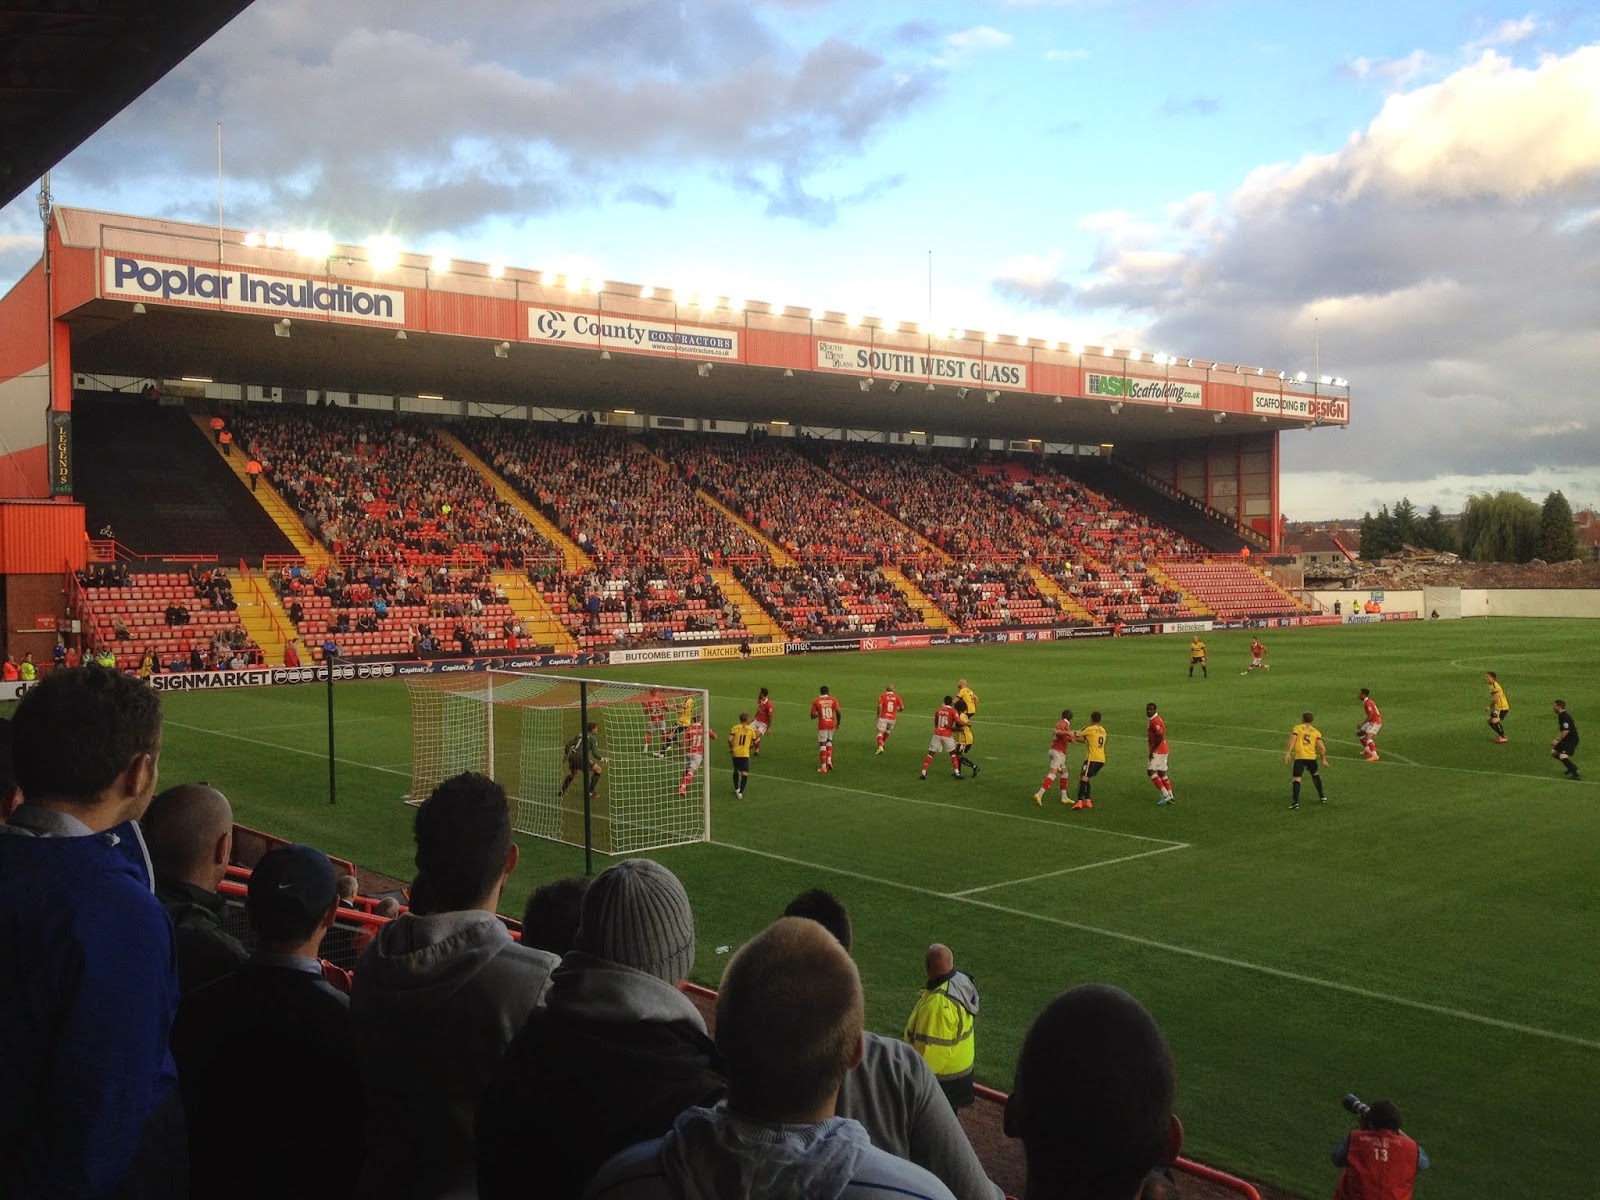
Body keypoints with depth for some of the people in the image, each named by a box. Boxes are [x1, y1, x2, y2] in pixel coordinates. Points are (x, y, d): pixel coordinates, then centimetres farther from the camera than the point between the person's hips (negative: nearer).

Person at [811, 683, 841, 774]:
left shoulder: (816, 702, -4)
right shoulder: (833, 700, -1)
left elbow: (813, 716, -5)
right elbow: (838, 713, -6)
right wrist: (838, 723, 9)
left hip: (822, 725, -2)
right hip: (832, 724, 2)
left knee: (822, 744, 4)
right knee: (829, 741, 24)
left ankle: (823, 767, 2)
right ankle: (829, 760, 9)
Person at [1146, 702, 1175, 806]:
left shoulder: (1155, 721, -17)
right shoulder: (1156, 719, 15)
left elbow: (1160, 737, -25)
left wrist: (1152, 750, -21)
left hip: (1158, 751, -10)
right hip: (1163, 750, 10)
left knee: (1151, 771, -10)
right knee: (1162, 773, 14)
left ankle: (1165, 795, -13)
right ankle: (1171, 797, 16)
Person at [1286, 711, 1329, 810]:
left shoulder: (1297, 728, 7)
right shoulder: (1316, 731, 14)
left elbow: (1292, 740, -8)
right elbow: (1322, 748, 6)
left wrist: (1288, 753, -13)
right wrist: (1323, 759, 16)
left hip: (1300, 757, -3)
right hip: (1312, 757, 3)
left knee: (1297, 778, -6)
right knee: (1315, 774, 29)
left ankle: (1296, 802, -19)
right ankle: (1322, 796, 36)